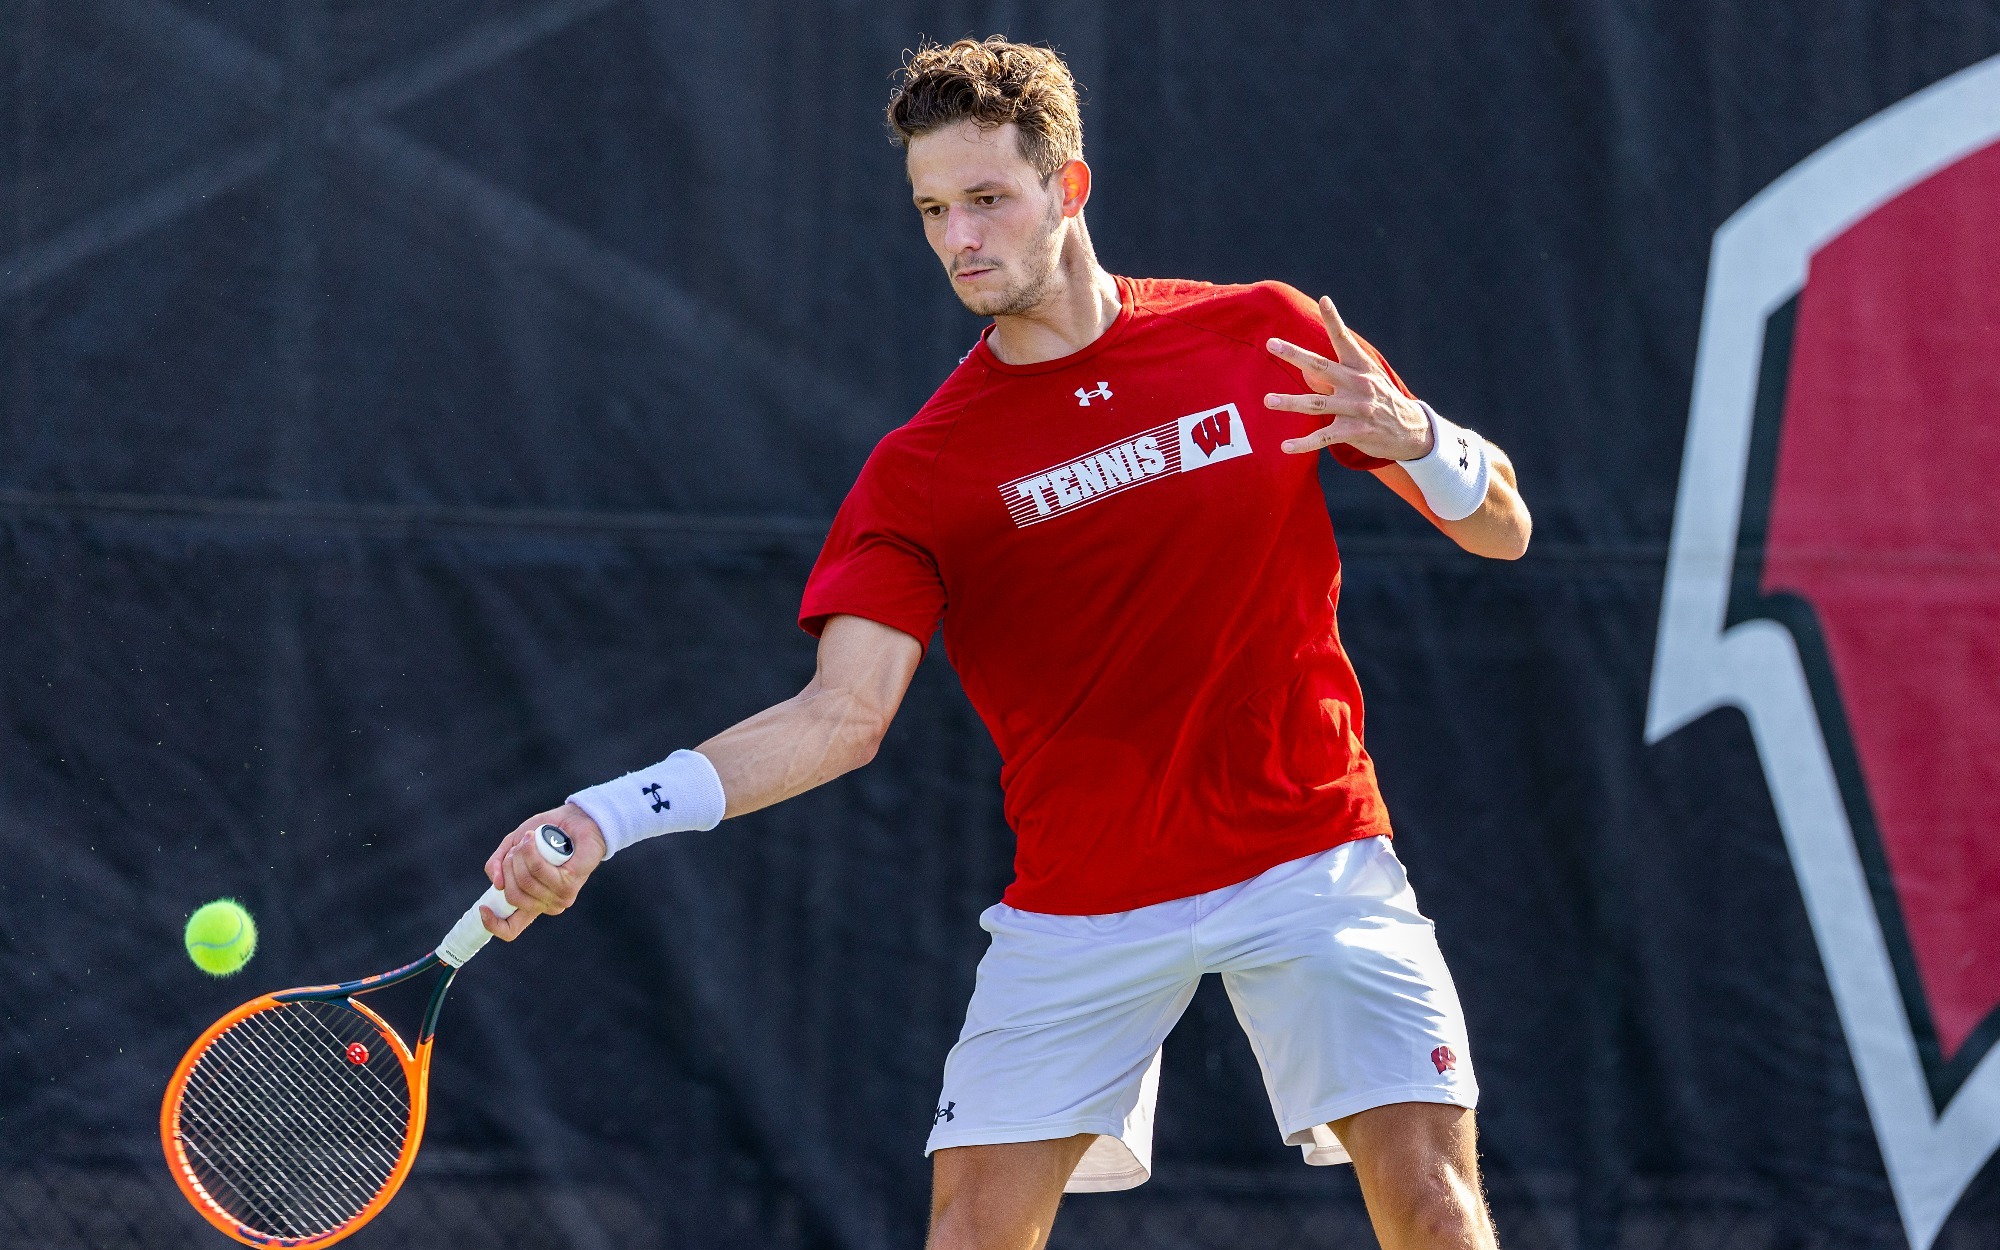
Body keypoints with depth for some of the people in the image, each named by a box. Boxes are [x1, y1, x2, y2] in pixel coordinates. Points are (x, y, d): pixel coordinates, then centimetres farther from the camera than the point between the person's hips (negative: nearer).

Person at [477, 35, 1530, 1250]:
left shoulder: (1263, 334, 1)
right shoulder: (921, 471, -1)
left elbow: (1503, 530, 7)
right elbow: (841, 717, -10)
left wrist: (1415, 440, -17)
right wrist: (609, 816, -24)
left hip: (1307, 858, 0)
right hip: (1078, 902, 0)